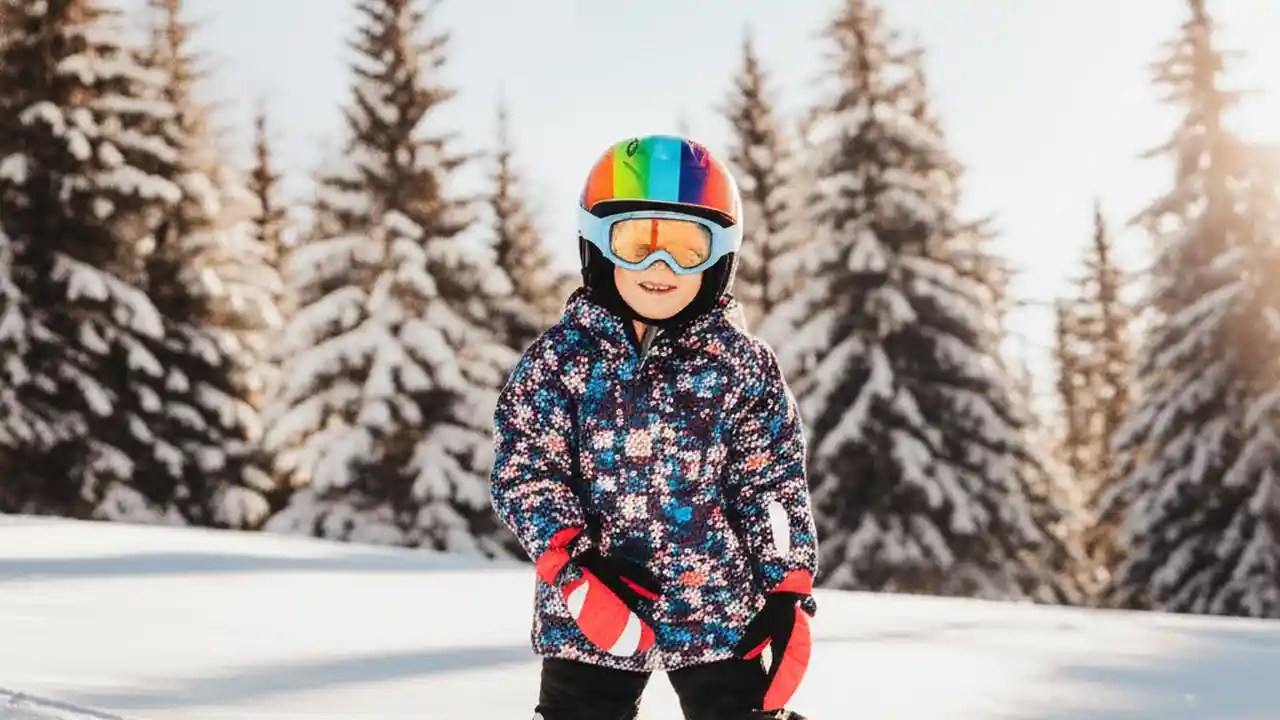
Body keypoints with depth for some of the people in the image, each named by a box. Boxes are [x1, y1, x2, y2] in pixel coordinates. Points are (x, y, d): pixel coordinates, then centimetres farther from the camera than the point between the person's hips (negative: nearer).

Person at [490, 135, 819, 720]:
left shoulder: (741, 364, 0)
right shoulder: (559, 358, -2)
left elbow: (773, 484, 2)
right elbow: (525, 472, -5)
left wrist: (788, 593, -3)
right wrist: (571, 568, -18)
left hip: (721, 608, 0)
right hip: (589, 612, 0)